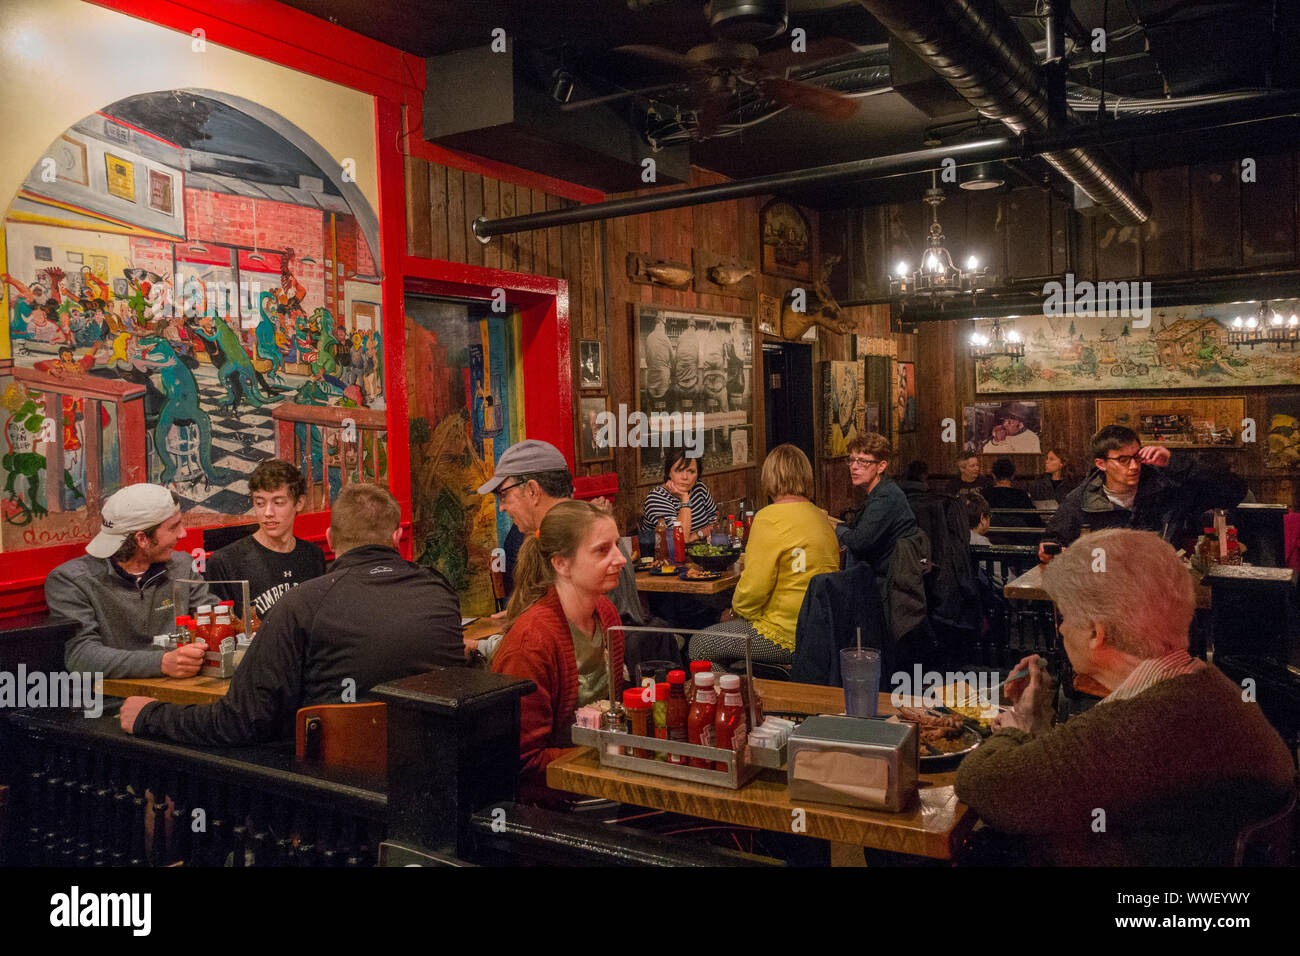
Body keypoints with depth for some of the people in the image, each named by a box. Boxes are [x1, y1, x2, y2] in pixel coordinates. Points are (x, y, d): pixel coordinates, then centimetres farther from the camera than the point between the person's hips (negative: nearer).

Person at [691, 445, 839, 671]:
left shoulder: (770, 519, -17)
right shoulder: (823, 519, 9)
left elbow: (754, 587, -19)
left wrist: (734, 612, 4)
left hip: (790, 636, -9)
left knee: (700, 645, 1)